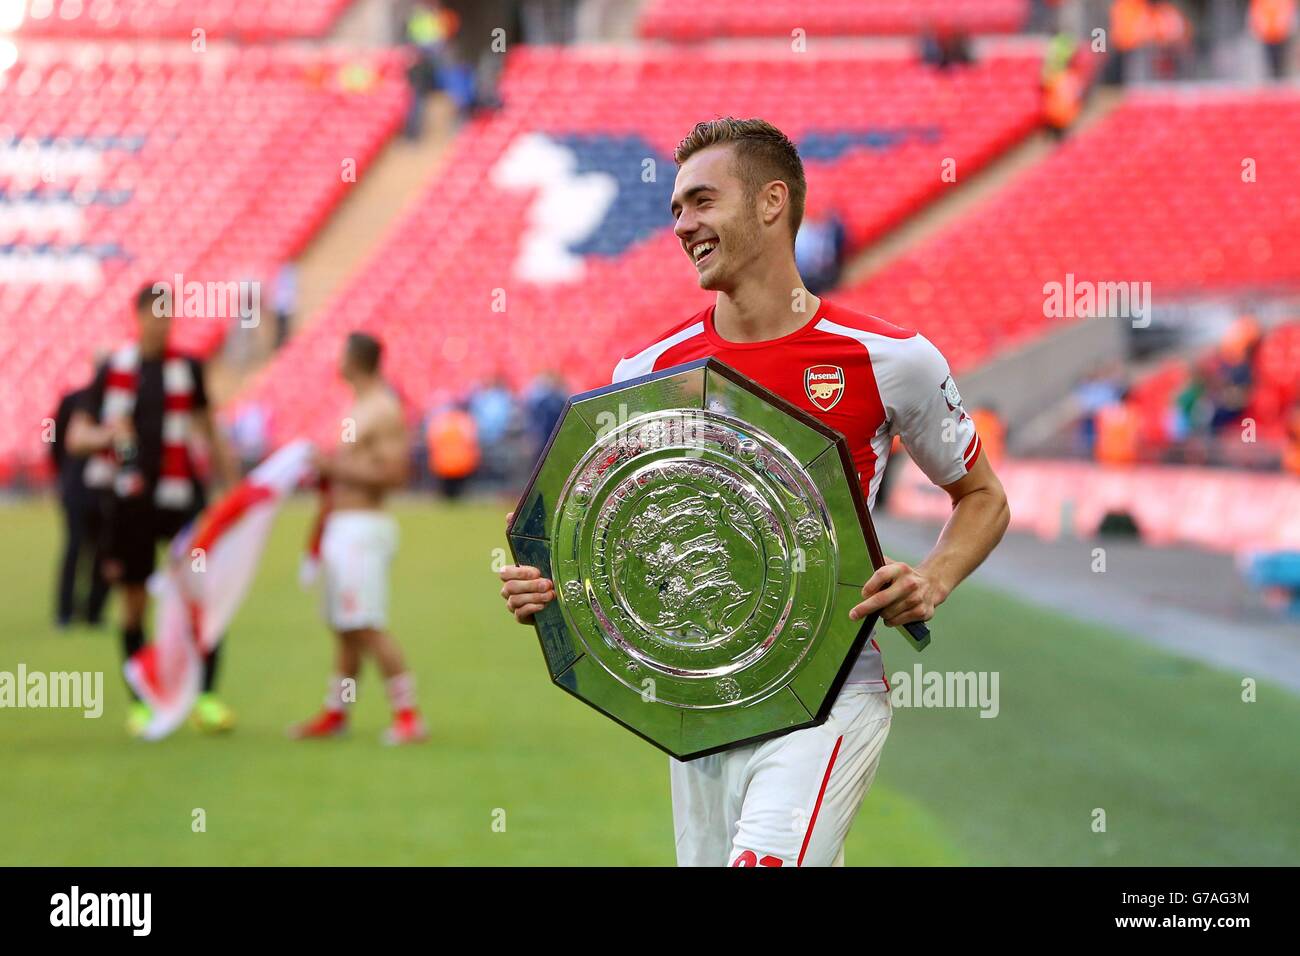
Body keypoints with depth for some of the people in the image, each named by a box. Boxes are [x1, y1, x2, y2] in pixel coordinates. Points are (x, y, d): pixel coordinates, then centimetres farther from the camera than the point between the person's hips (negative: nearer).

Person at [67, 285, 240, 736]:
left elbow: (206, 427, 17)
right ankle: (140, 703, 14)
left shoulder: (187, 367, 6)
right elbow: (76, 436, 0)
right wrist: (105, 434, -21)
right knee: (134, 604, 3)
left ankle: (206, 695, -5)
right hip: (128, 500, -1)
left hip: (180, 496, 1)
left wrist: (232, 480, 13)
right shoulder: (113, 369, 1)